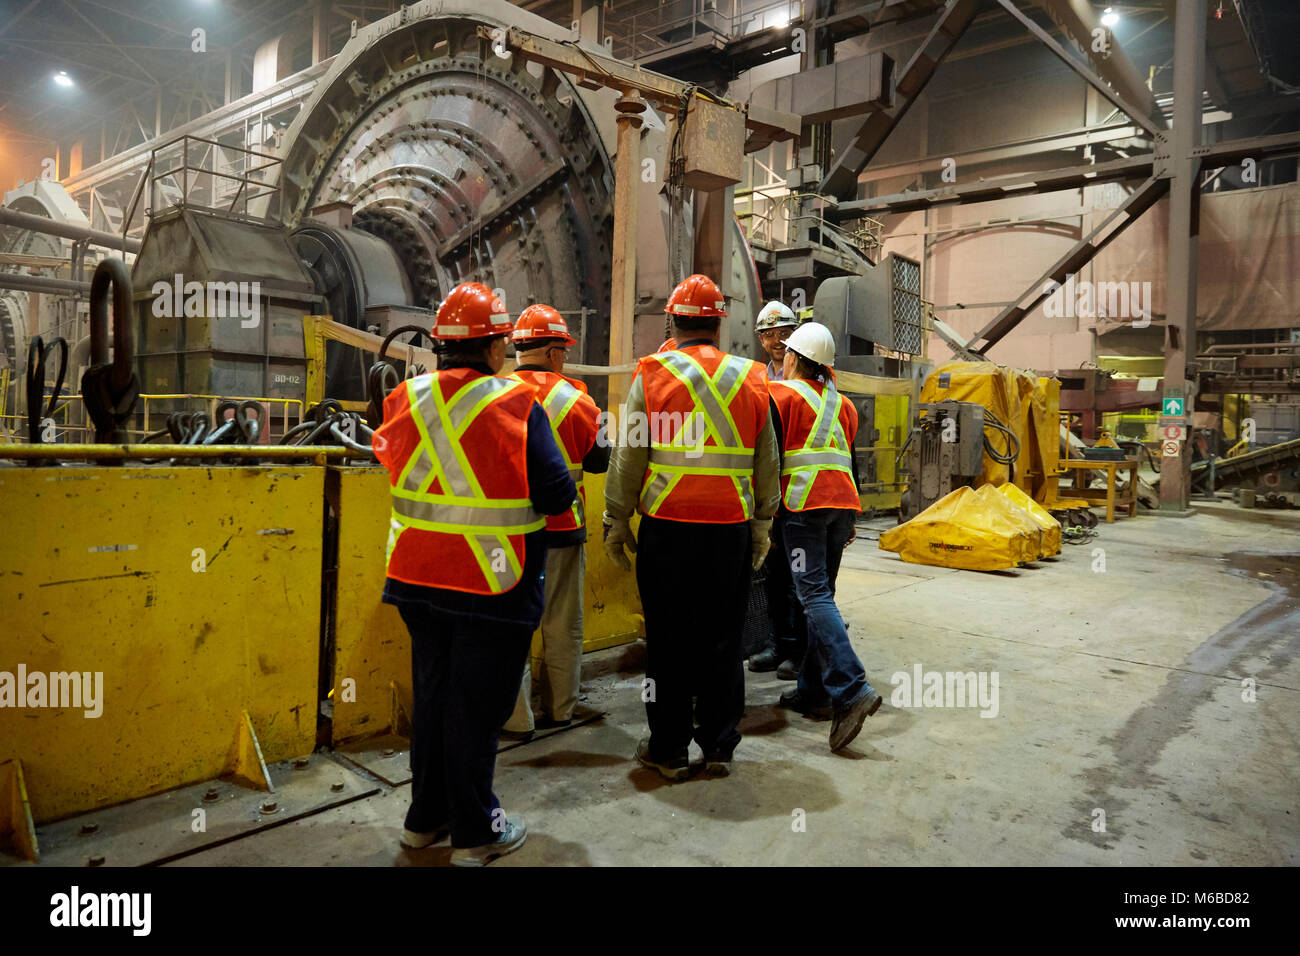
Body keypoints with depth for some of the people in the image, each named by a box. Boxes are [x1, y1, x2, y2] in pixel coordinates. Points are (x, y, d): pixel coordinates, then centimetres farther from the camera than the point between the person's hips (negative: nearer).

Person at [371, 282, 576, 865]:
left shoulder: (405, 399, 2)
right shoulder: (517, 407, -14)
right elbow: (556, 493, -16)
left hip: (417, 575, 6)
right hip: (492, 582, -5)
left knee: (432, 692, 19)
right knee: (477, 703, 7)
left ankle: (426, 818, 33)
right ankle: (474, 833, 22)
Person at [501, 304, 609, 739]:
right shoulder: (574, 398, -6)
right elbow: (599, 459, 2)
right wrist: (599, 423, 18)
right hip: (563, 528, 1)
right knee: (562, 624, 13)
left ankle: (517, 718, 12)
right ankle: (559, 709, 25)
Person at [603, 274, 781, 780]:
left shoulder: (651, 375, -1)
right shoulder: (751, 378, 8)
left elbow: (628, 457, -3)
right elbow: (768, 464, 11)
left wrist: (616, 521, 4)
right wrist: (762, 524, 18)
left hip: (667, 529, -2)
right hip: (731, 530, 3)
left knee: (669, 640, 6)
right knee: (722, 639, 10)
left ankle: (668, 749, 14)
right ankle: (719, 745, 19)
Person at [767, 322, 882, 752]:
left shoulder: (781, 394, 1)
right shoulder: (843, 404, 20)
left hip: (804, 504, -7)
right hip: (843, 504, 7)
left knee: (815, 595, -12)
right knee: (822, 593, 11)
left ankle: (852, 690, -24)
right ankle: (813, 690, 15)